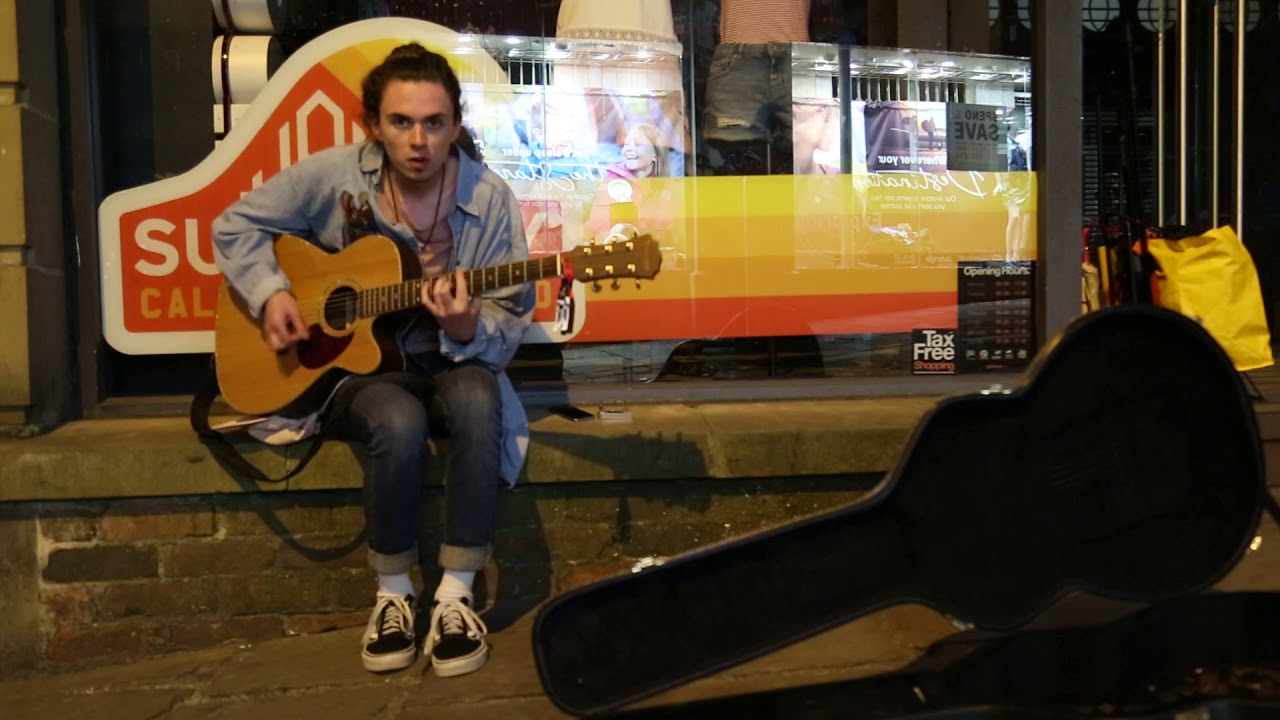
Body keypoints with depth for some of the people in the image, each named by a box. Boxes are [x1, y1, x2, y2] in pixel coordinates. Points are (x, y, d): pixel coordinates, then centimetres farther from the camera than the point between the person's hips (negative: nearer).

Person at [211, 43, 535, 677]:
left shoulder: (489, 199, -9)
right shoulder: (332, 175, -8)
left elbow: (508, 328, -8)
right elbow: (235, 226, 3)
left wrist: (467, 328, -31)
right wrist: (270, 294, -13)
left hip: (450, 364, 1)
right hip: (353, 364, 0)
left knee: (479, 403, -34)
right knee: (400, 423, -34)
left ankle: (455, 594, -22)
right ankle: (393, 593, -11)